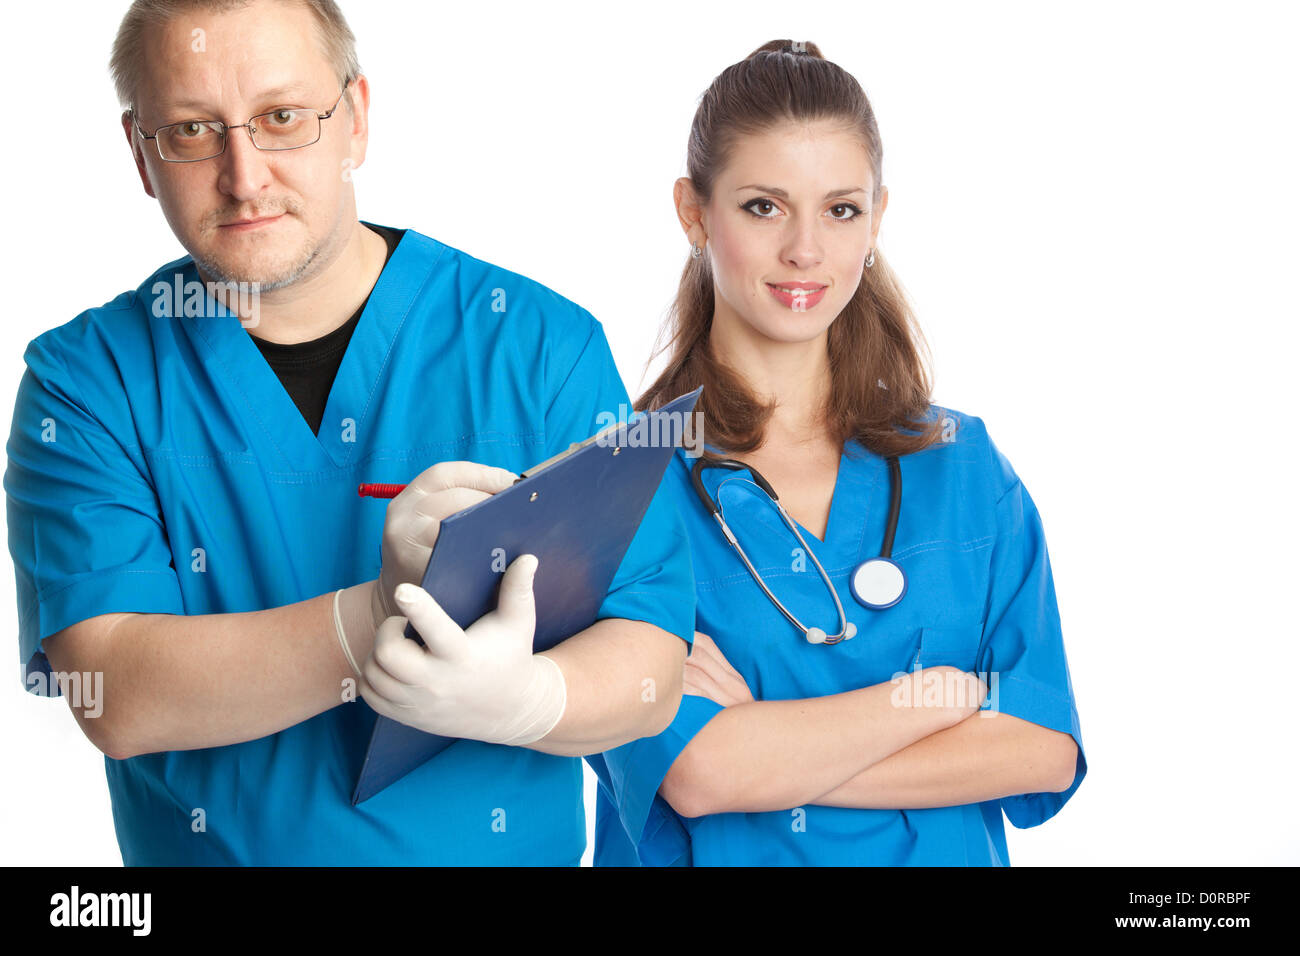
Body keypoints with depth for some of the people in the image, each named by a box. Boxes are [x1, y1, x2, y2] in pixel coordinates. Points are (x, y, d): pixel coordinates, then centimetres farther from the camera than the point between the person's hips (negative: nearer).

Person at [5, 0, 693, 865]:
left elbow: (651, 666, -5)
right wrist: (378, 616, -26)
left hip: (507, 848, 1)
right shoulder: (85, 379, -2)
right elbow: (117, 699, -13)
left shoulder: (543, 345, -2)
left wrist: (516, 696, -25)